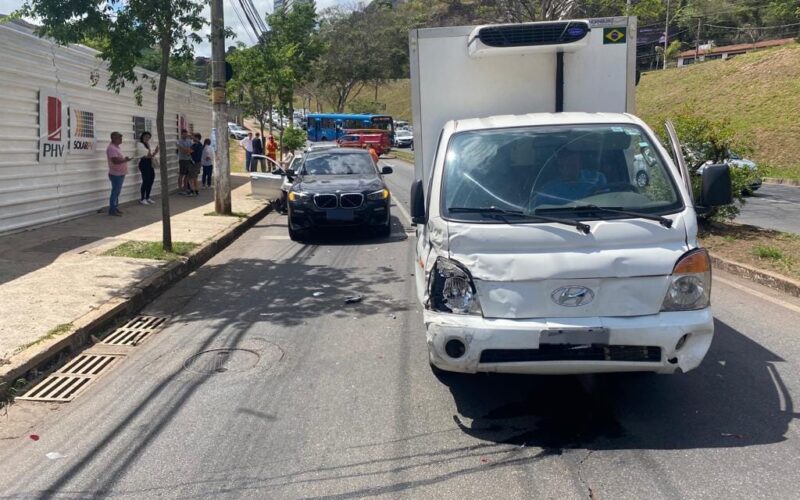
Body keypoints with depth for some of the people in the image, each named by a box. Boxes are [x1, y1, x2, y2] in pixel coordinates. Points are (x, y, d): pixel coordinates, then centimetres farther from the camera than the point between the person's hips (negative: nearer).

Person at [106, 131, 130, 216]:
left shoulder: (116, 147, 15)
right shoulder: (111, 148, -17)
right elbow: (115, 161, -25)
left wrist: (125, 159, 10)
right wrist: (125, 160, -21)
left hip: (120, 174, 10)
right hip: (116, 174, -10)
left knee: (117, 192, 14)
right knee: (115, 192, -6)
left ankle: (115, 208, 21)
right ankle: (112, 210, -2)